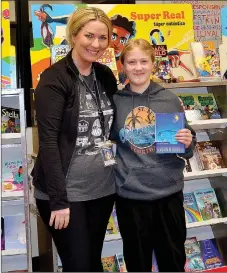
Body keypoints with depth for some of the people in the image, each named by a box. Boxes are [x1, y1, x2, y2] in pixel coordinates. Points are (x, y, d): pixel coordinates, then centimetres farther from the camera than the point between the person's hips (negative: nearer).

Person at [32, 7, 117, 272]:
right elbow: (48, 140, -17)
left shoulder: (106, 76, 7)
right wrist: (58, 199, -20)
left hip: (103, 188, 6)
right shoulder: (54, 78, -11)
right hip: (65, 192, -6)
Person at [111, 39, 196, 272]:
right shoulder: (115, 101, -1)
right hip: (130, 194, 0)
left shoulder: (170, 99, -1)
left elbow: (186, 149, 6)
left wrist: (188, 143, -14)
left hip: (168, 192, 0)